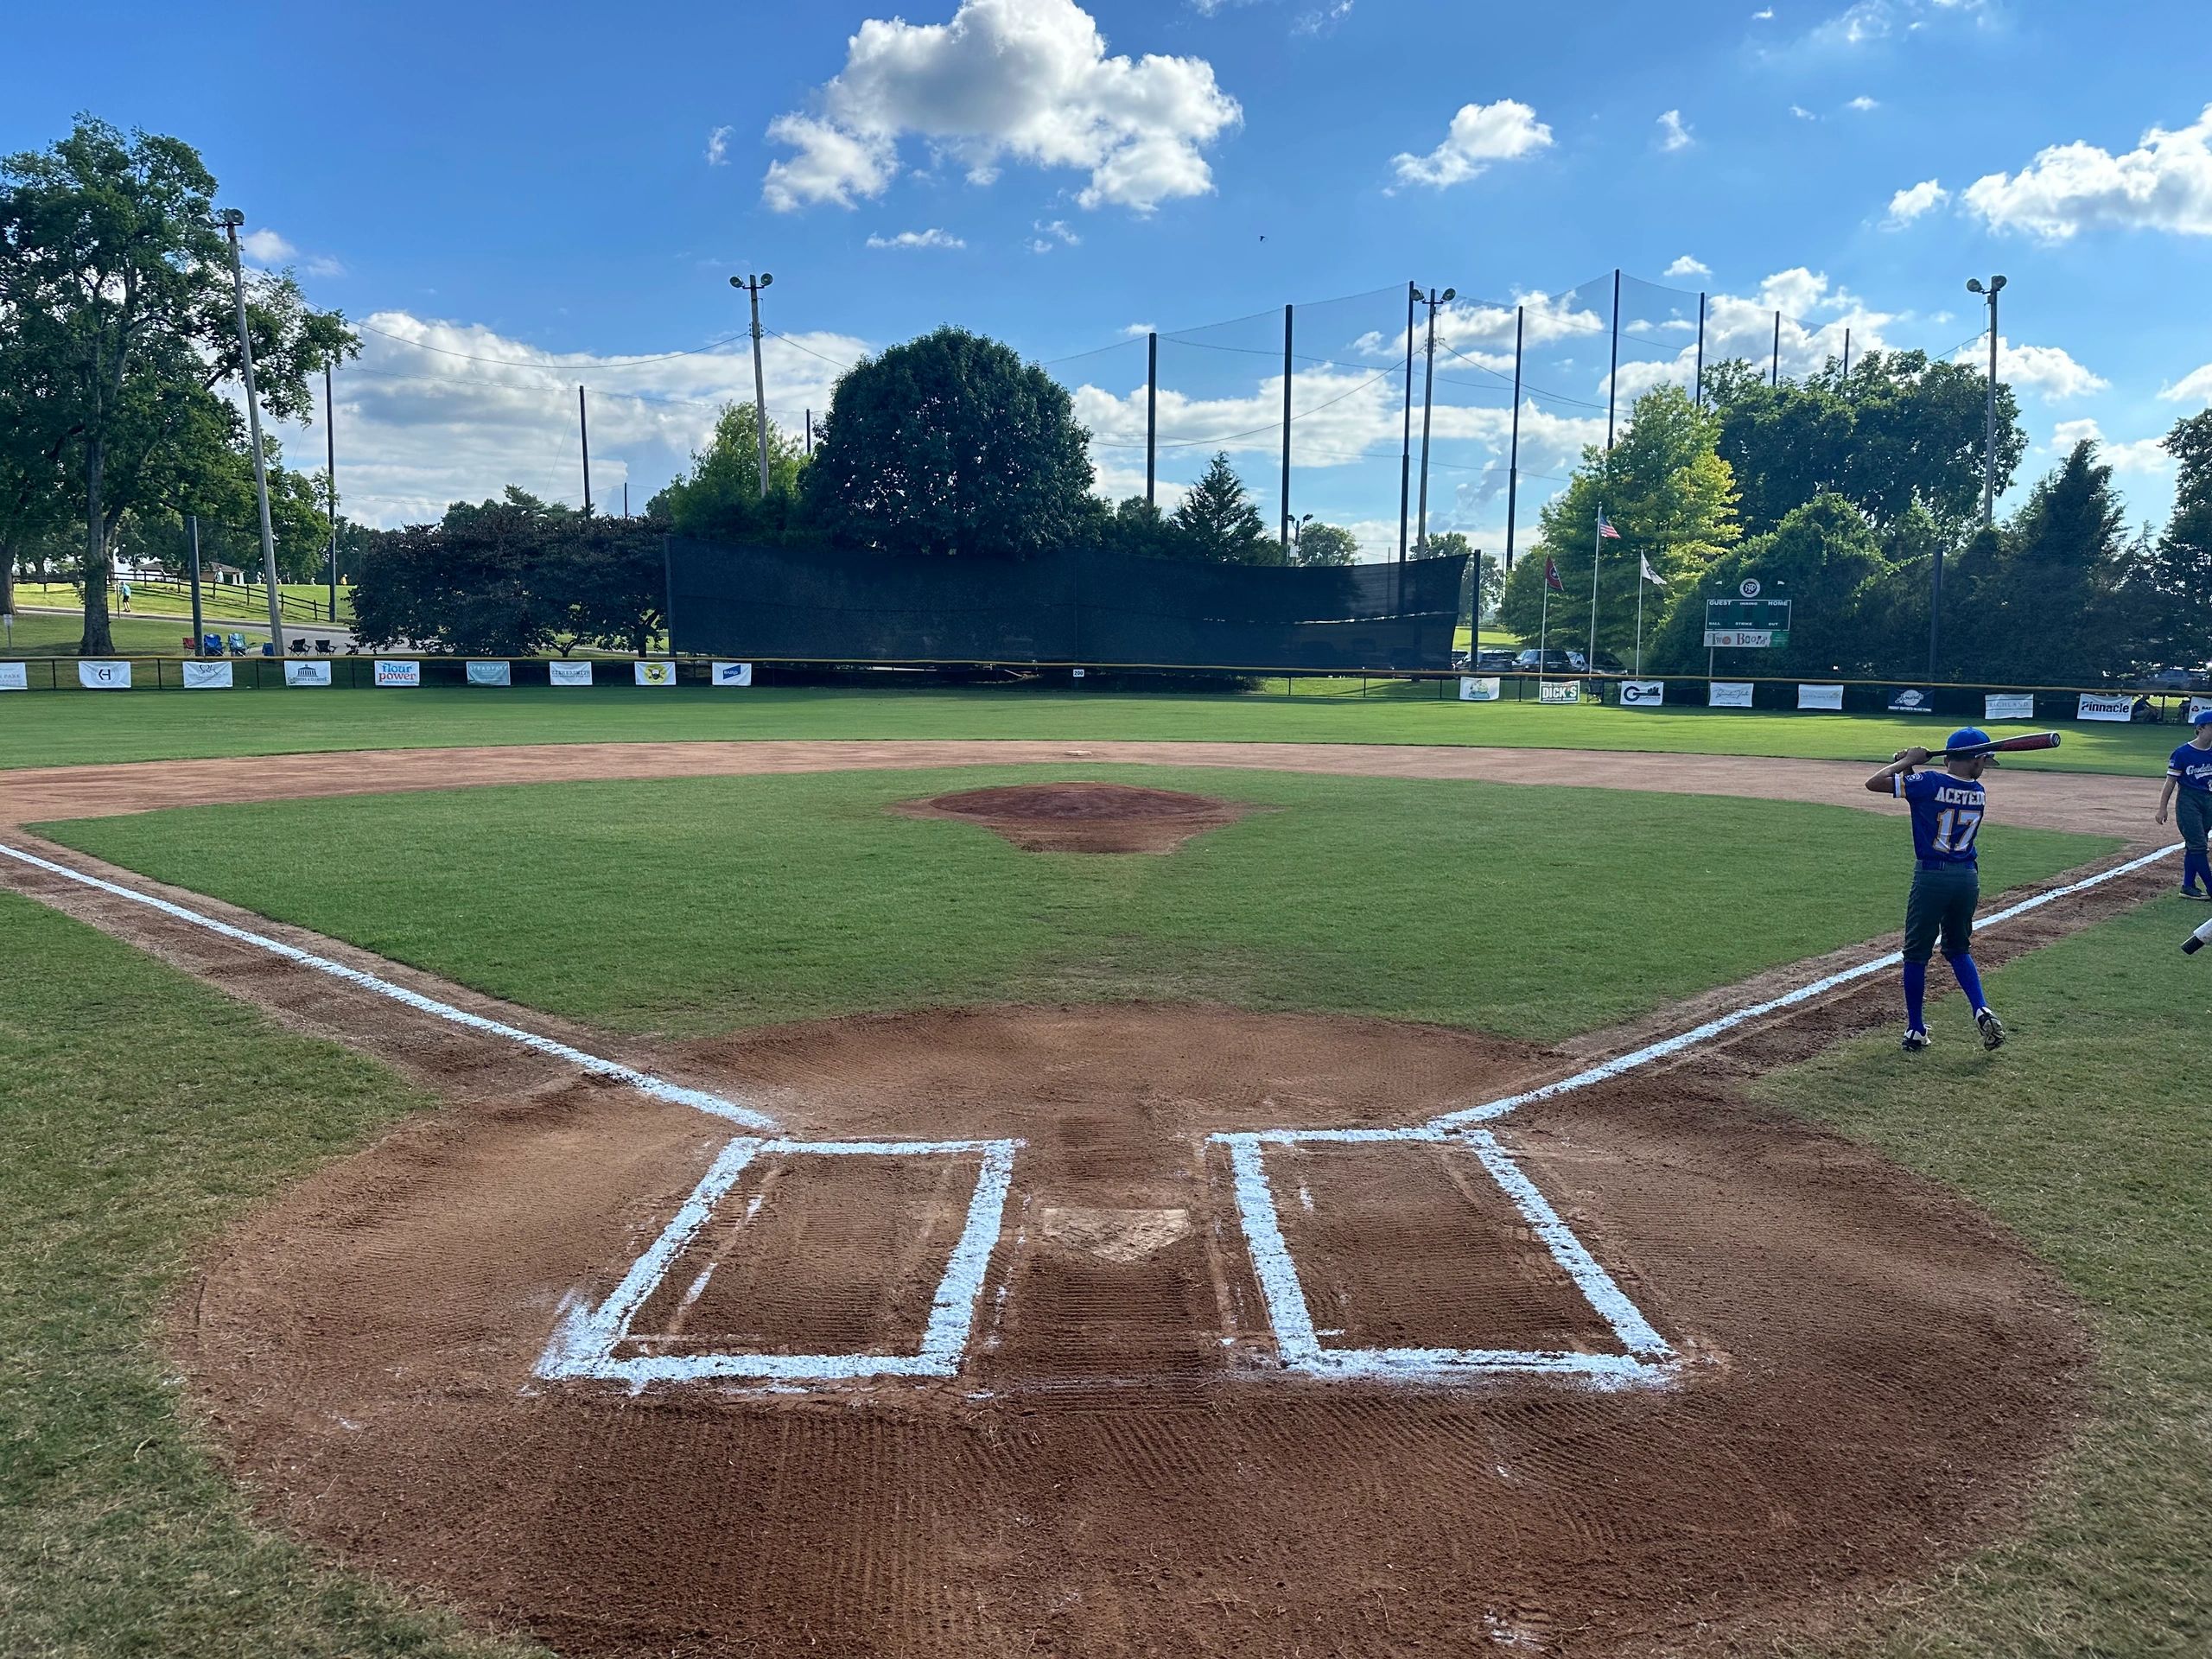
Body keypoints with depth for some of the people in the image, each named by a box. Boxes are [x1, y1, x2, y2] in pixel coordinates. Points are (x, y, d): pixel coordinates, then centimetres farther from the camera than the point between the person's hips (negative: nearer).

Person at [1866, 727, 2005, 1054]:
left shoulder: (1928, 782, -12)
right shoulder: (1977, 791, 4)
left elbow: (1874, 782, -13)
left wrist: (1907, 761, -2)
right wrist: (1911, 765, 9)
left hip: (1931, 877, -4)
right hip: (1967, 878, 4)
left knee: (1916, 955, 7)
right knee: (1958, 950, 23)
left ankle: (1916, 1031, 12)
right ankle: (1983, 1012, 5)